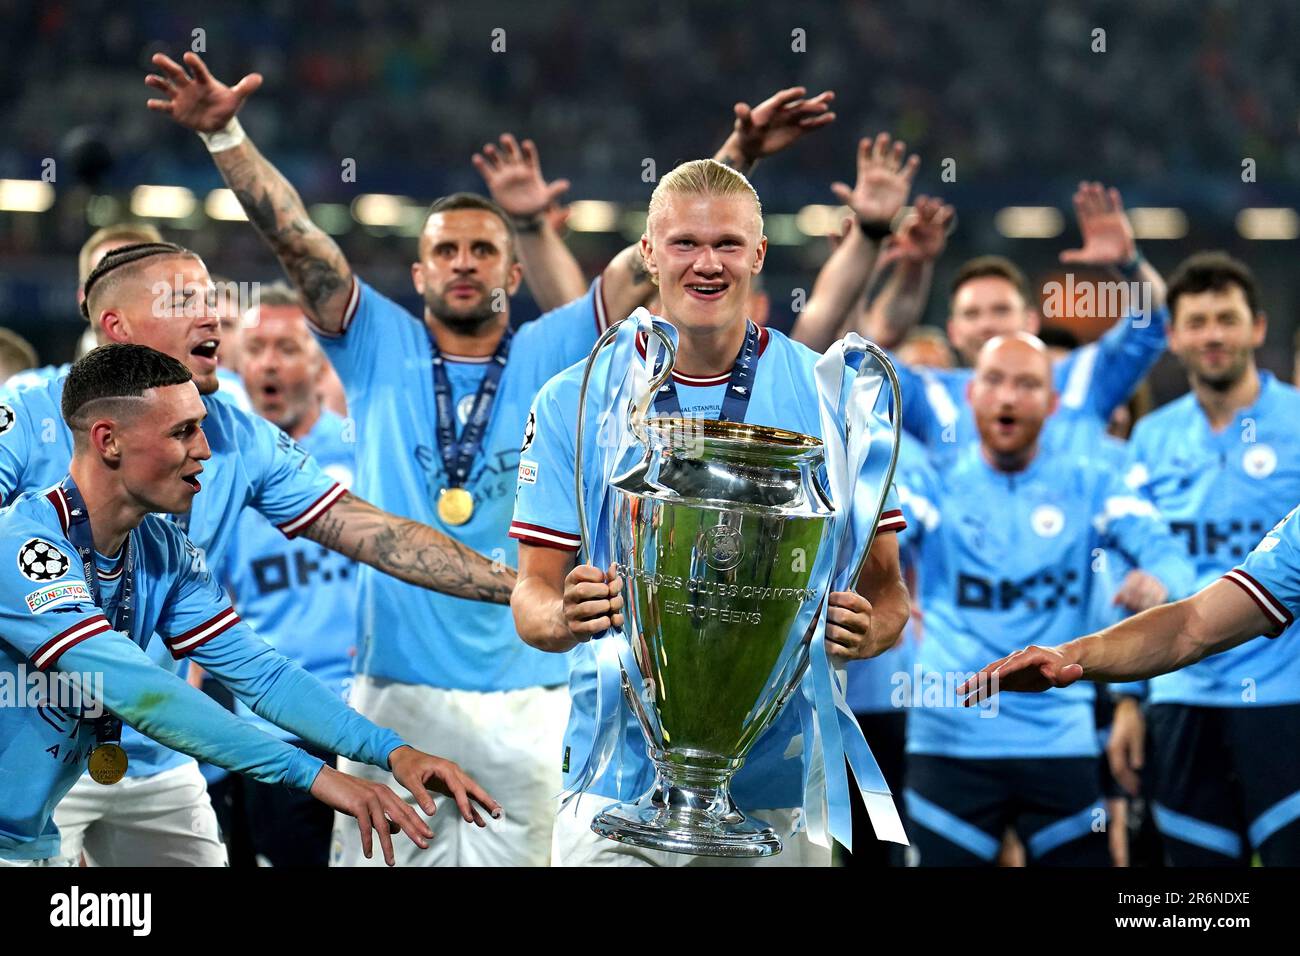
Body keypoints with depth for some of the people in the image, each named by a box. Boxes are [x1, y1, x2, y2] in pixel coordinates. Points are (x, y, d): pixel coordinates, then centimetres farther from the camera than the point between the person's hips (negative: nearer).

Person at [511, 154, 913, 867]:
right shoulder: (573, 404, 2)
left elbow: (886, 587, 3)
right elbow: (534, 591, 2)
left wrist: (861, 629, -19)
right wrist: (563, 616, -21)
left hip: (780, 792, 0)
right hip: (616, 785, 0)